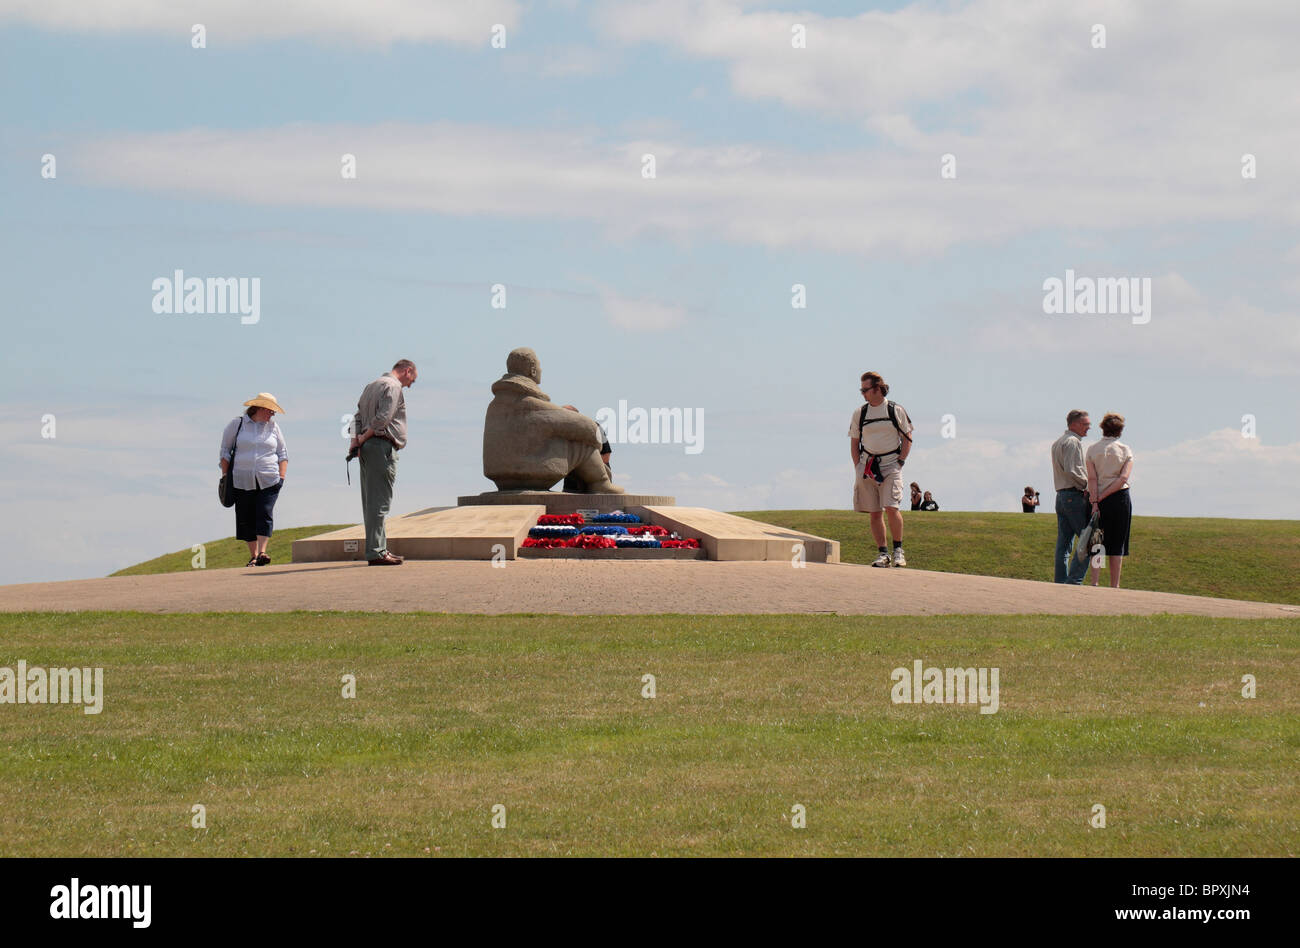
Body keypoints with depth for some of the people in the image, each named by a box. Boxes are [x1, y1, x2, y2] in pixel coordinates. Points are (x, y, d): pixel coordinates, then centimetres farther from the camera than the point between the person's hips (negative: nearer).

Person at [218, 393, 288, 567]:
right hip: (243, 481, 0)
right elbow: (225, 450, 9)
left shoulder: (273, 427, 11)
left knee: (265, 515, -14)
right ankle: (253, 555, 10)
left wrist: (281, 477, 6)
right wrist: (225, 477, 4)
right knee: (246, 518, 1)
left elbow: (283, 453, 18)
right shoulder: (238, 423, 4)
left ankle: (262, 553, -21)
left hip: (269, 481, 0)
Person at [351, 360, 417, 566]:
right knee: (379, 502, -10)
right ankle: (376, 552, -13)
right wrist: (364, 438, -7)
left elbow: (358, 417, 18)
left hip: (367, 448, 10)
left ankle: (379, 548, 14)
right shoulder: (393, 387, -6)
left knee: (371, 501, 10)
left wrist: (355, 440, 4)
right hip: (382, 446, -10)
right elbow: (383, 418, -17)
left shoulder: (371, 386, 24)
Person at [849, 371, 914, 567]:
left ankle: (898, 550, -2)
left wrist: (900, 462, -5)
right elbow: (854, 443, 13)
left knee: (891, 508, -15)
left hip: (891, 464, -3)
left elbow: (907, 439, 5)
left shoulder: (896, 410, 1)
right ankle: (883, 553, 7)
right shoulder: (859, 413, 8)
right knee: (875, 513, 1)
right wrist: (859, 468, 3)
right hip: (867, 467, 3)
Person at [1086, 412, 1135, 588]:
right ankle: (1114, 585, 5)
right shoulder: (1126, 450, 0)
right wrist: (1102, 496, -9)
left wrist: (1095, 502, -12)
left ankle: (1095, 582, -7)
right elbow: (1124, 478, -10)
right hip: (1120, 498, -1)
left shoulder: (1093, 450, 1)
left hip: (1100, 501, 1)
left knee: (1097, 542, 6)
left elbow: (1092, 479, -7)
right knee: (1117, 544, 6)